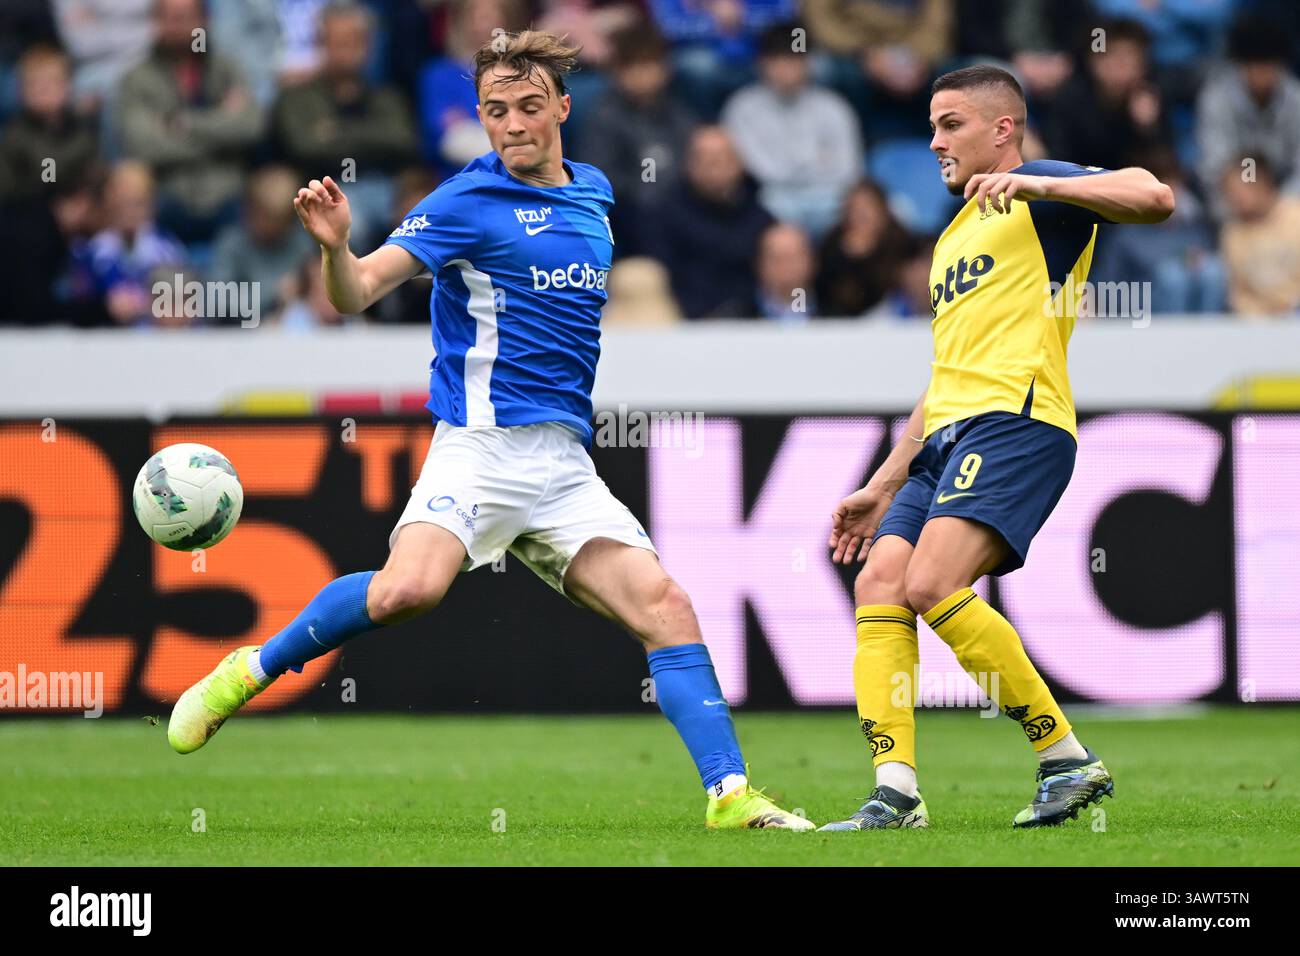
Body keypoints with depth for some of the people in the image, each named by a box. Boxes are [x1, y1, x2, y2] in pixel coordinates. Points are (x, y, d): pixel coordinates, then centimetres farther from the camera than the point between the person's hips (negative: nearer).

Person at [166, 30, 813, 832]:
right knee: (409, 590, -29)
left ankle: (731, 795, -5)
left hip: (566, 461, 6)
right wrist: (336, 246, -33)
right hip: (483, 443, -6)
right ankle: (252, 670, -9)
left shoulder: (593, 194, 15)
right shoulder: (469, 201, -4)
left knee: (666, 608, -6)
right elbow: (356, 292, -13)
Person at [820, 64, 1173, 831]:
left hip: (1015, 420, -9)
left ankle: (1069, 760, -16)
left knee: (934, 585, -24)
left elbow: (1154, 198, -16)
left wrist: (1033, 184, -24)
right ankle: (895, 794, -13)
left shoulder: (1037, 195, 3)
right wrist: (885, 487, 30)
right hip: (948, 436, 9)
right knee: (878, 586, -6)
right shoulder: (953, 237, 29)